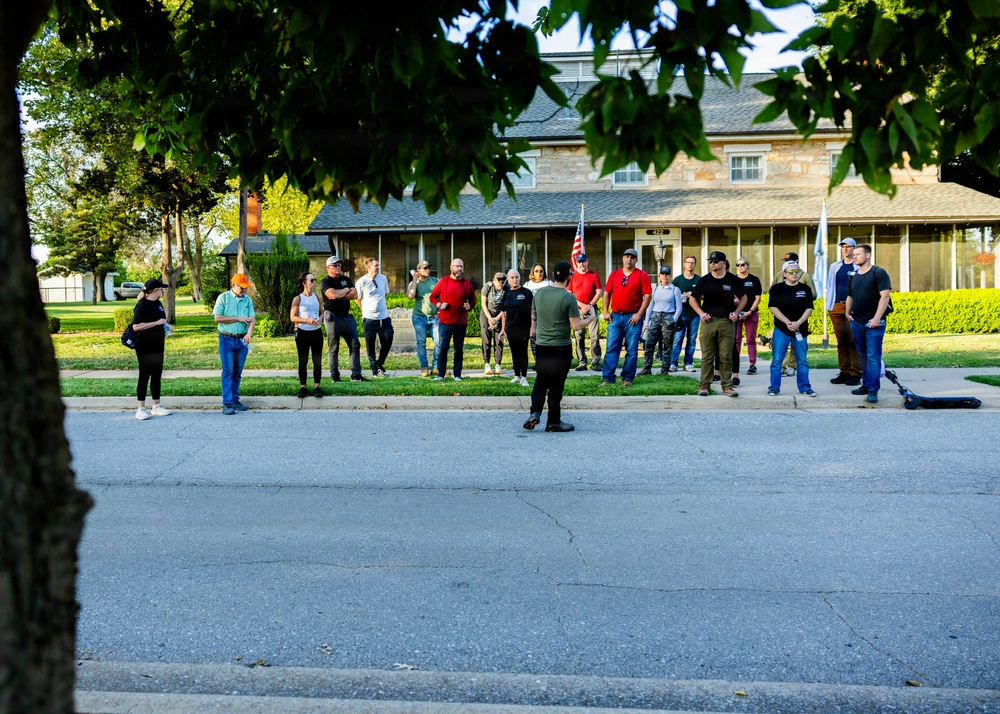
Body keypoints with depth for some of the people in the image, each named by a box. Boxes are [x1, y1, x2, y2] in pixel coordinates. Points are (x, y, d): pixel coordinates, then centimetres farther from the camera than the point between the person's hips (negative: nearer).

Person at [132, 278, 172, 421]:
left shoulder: (158, 303, 11)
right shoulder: (142, 305, -14)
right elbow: (136, 326, -21)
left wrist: (165, 327, 8)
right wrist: (156, 323, -21)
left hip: (157, 345, 8)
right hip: (145, 346, -8)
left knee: (157, 375, 11)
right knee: (144, 376, -3)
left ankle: (156, 407, 19)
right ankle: (141, 409, 3)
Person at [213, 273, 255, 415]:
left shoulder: (247, 300, 8)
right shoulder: (223, 297, -2)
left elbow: (252, 318, -1)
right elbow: (217, 318, -10)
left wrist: (249, 333, -20)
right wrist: (238, 319, -12)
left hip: (242, 340, 4)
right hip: (227, 339, -4)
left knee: (237, 372, 8)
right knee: (227, 371, -7)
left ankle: (235, 400, 14)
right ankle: (227, 403, -8)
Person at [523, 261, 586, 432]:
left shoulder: (539, 293, -1)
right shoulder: (568, 297, -16)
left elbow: (533, 316, 13)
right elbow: (576, 326, -17)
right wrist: (591, 319, 1)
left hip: (542, 344, 4)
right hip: (561, 347, -4)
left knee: (541, 380, 17)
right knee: (556, 384, 5)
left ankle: (535, 412, 2)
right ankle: (553, 422, 13)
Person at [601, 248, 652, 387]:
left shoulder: (642, 275, -1)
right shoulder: (614, 275, 10)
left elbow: (647, 296, -5)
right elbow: (607, 293, 13)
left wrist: (639, 314, -11)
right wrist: (606, 311, 3)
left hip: (633, 317, -3)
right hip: (615, 316, 3)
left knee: (631, 350, 1)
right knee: (611, 348, 1)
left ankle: (628, 378, 8)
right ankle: (608, 378, 3)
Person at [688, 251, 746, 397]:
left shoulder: (732, 280, 3)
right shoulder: (704, 280, 4)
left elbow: (743, 298, 15)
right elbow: (692, 299, 13)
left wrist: (736, 312, 1)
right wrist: (701, 313, -2)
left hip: (727, 322, 0)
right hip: (708, 321, 1)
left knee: (726, 356, 1)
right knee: (707, 356, 3)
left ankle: (727, 386, 6)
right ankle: (705, 385, 9)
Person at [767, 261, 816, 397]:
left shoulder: (805, 289, 7)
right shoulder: (777, 289, 1)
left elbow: (809, 308, 2)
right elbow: (772, 307, -6)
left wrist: (798, 323, -13)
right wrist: (787, 322, -15)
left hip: (801, 329, 2)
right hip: (781, 329, -2)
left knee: (802, 360, 5)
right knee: (777, 360, -2)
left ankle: (804, 387, 12)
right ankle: (774, 387, 5)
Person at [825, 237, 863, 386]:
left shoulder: (859, 267, 1)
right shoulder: (835, 267, 15)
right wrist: (829, 304, 8)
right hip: (836, 307, 4)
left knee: (853, 341, -5)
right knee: (841, 341, 7)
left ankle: (855, 374, -3)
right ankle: (844, 373, 12)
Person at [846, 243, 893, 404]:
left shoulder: (879, 273, -7)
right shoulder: (854, 276, 14)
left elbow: (885, 296, -14)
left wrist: (877, 318, -19)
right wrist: (848, 312, 9)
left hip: (873, 323, -7)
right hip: (857, 322, 7)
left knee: (873, 356, -8)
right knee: (863, 356, 12)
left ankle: (873, 390, -8)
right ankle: (866, 384, 21)